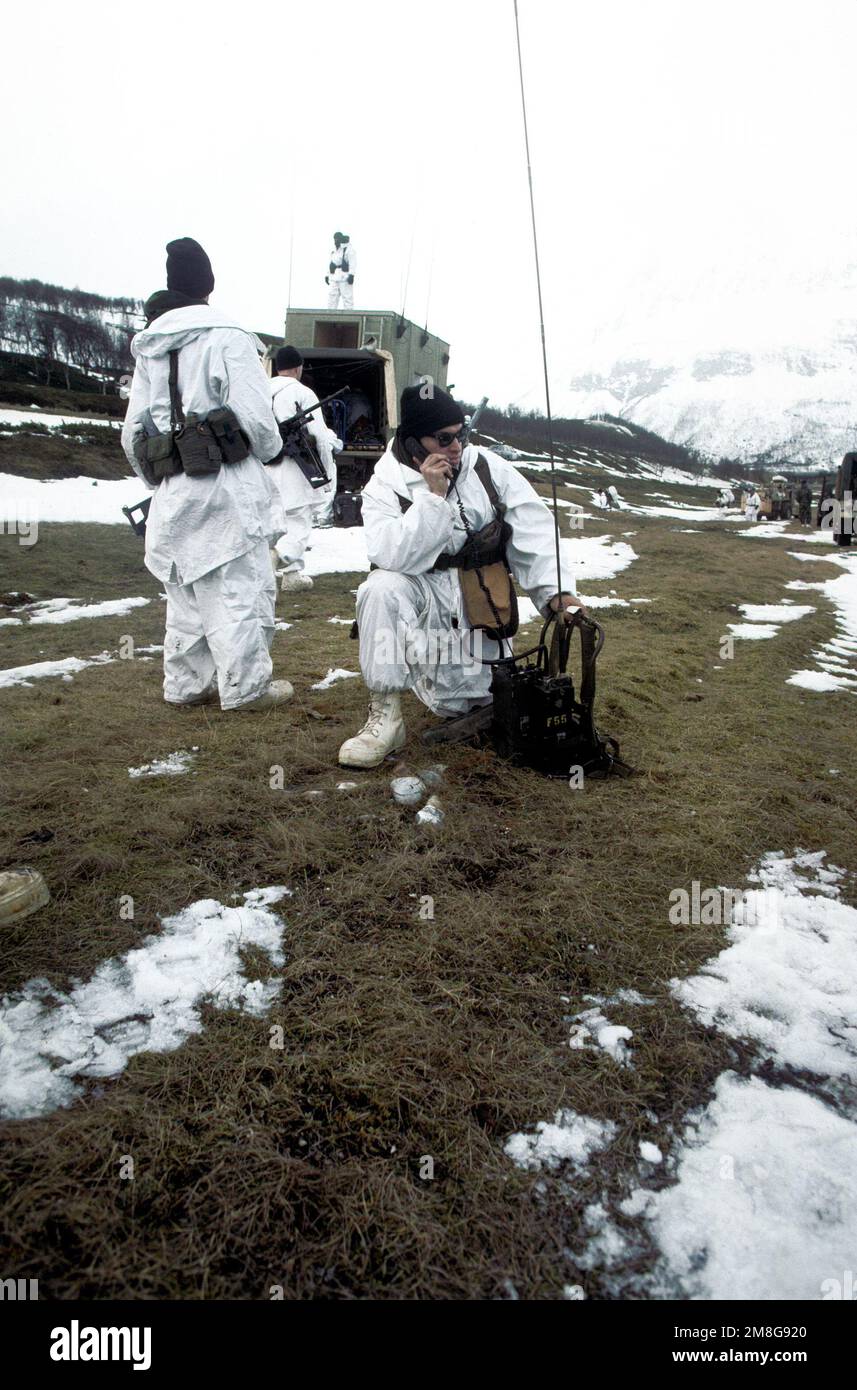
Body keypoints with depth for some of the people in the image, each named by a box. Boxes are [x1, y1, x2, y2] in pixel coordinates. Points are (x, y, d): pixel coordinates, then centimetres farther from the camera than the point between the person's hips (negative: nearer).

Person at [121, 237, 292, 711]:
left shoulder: (149, 348, 14)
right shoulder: (226, 337, -7)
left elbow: (132, 431, 12)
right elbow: (255, 415, -13)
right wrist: (271, 450, 7)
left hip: (172, 489, 7)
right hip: (226, 482, -7)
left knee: (186, 586, 15)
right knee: (240, 587, -1)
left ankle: (186, 683, 21)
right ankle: (245, 686, 3)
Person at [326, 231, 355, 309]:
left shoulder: (348, 249, -5)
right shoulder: (334, 250, 20)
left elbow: (352, 263, -14)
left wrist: (351, 275, -24)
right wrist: (327, 275, 21)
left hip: (345, 278, -8)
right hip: (334, 278, 8)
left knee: (347, 298, -8)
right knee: (332, 296, 4)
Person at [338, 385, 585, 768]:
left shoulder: (489, 469, -2)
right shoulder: (385, 486, -8)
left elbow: (534, 532, -4)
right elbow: (391, 557, -25)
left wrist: (554, 589, -17)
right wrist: (433, 496, -28)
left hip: (478, 604, 2)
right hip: (424, 596, -1)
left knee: (455, 704, -8)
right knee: (382, 588, -34)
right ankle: (386, 716, -23)